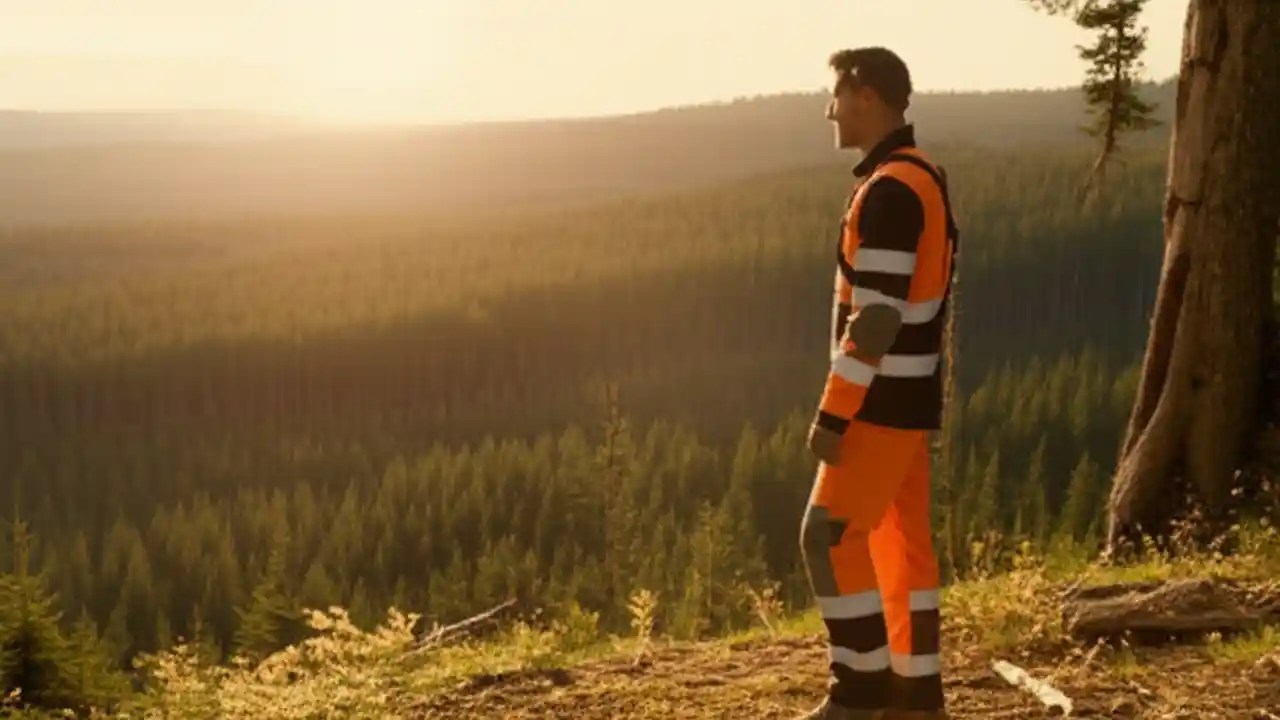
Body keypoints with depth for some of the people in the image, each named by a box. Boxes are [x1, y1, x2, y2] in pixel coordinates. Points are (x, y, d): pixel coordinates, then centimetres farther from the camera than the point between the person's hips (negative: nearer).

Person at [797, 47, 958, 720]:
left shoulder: (888, 191, -19)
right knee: (901, 539, 11)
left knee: (829, 536, -6)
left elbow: (876, 319, -23)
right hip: (908, 398, 10)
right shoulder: (924, 180, 14)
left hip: (882, 403, -10)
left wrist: (832, 414, -20)